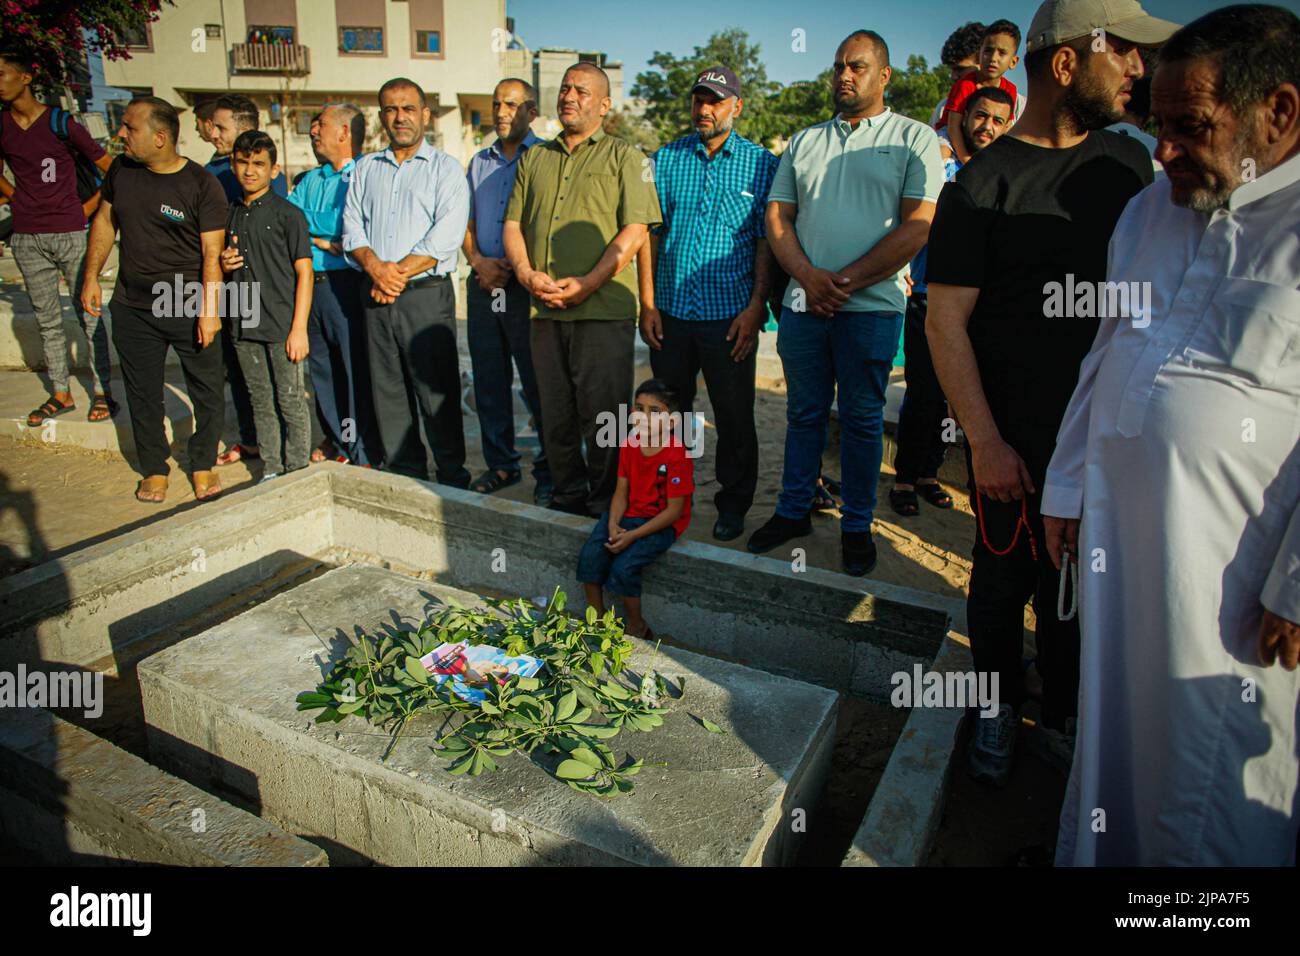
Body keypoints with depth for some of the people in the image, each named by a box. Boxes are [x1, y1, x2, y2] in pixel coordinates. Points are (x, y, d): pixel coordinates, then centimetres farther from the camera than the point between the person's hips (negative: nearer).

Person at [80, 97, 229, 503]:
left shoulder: (202, 184, -11)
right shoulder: (121, 170, 4)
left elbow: (212, 252, -13)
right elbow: (105, 221, 16)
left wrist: (209, 309, -18)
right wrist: (91, 276, 12)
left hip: (189, 306, -4)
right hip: (132, 306, 5)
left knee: (207, 392, 4)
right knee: (142, 394, 11)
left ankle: (203, 465, 24)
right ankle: (154, 469, 27)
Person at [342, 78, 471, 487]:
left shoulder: (445, 168, 4)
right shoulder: (365, 168, 18)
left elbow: (446, 236, -9)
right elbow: (352, 226, 9)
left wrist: (399, 273, -14)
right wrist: (375, 267, -10)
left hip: (426, 295, -4)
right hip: (377, 298, 5)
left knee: (437, 391, -4)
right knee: (387, 391, 7)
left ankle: (452, 477, 7)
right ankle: (404, 474, 18)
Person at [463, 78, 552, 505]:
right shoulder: (480, 161, 17)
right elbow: (469, 223, 19)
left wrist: (513, 269, -14)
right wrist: (478, 261, -1)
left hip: (525, 289, -6)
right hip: (482, 287, 6)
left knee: (538, 384, -4)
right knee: (489, 382, 10)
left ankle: (549, 470, 7)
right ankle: (500, 464, 22)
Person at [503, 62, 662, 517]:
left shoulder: (623, 156, 5)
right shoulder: (535, 158, 20)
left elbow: (635, 230, -7)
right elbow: (513, 223, 17)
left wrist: (587, 284, -16)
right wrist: (526, 273, -3)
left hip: (603, 309, -5)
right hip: (544, 310, 5)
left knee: (602, 413, -3)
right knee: (555, 412, 10)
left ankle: (605, 506, 10)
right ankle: (567, 496, 25)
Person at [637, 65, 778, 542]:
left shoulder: (762, 164, 3)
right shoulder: (666, 160, 8)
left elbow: (767, 241, -1)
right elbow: (649, 233, 6)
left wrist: (755, 307, -10)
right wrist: (647, 303, -1)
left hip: (731, 315, -2)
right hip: (671, 312, 2)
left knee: (735, 417, 5)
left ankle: (733, 506, 21)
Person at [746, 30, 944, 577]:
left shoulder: (914, 139, 4)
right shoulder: (804, 142, 16)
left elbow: (919, 226, -7)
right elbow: (777, 218, 9)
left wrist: (847, 281, -13)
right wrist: (809, 277, -9)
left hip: (871, 306, -3)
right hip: (804, 302, 3)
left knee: (862, 419, 4)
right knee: (803, 413, 10)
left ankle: (857, 526, 17)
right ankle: (793, 512, 23)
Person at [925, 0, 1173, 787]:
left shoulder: (1130, 164, 8)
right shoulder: (984, 183, -8)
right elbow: (946, 321, -11)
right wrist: (985, 442, -16)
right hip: (1013, 436, -4)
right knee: (1005, 579, 9)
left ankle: (1065, 716, 34)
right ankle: (1000, 708, 32)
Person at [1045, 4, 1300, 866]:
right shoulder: (1149, 211, 10)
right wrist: (1066, 488, 15)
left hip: (1230, 563, -6)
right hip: (1116, 528, 6)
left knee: (1215, 752, 9)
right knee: (1114, 717, 20)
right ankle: (1101, 848, 40)